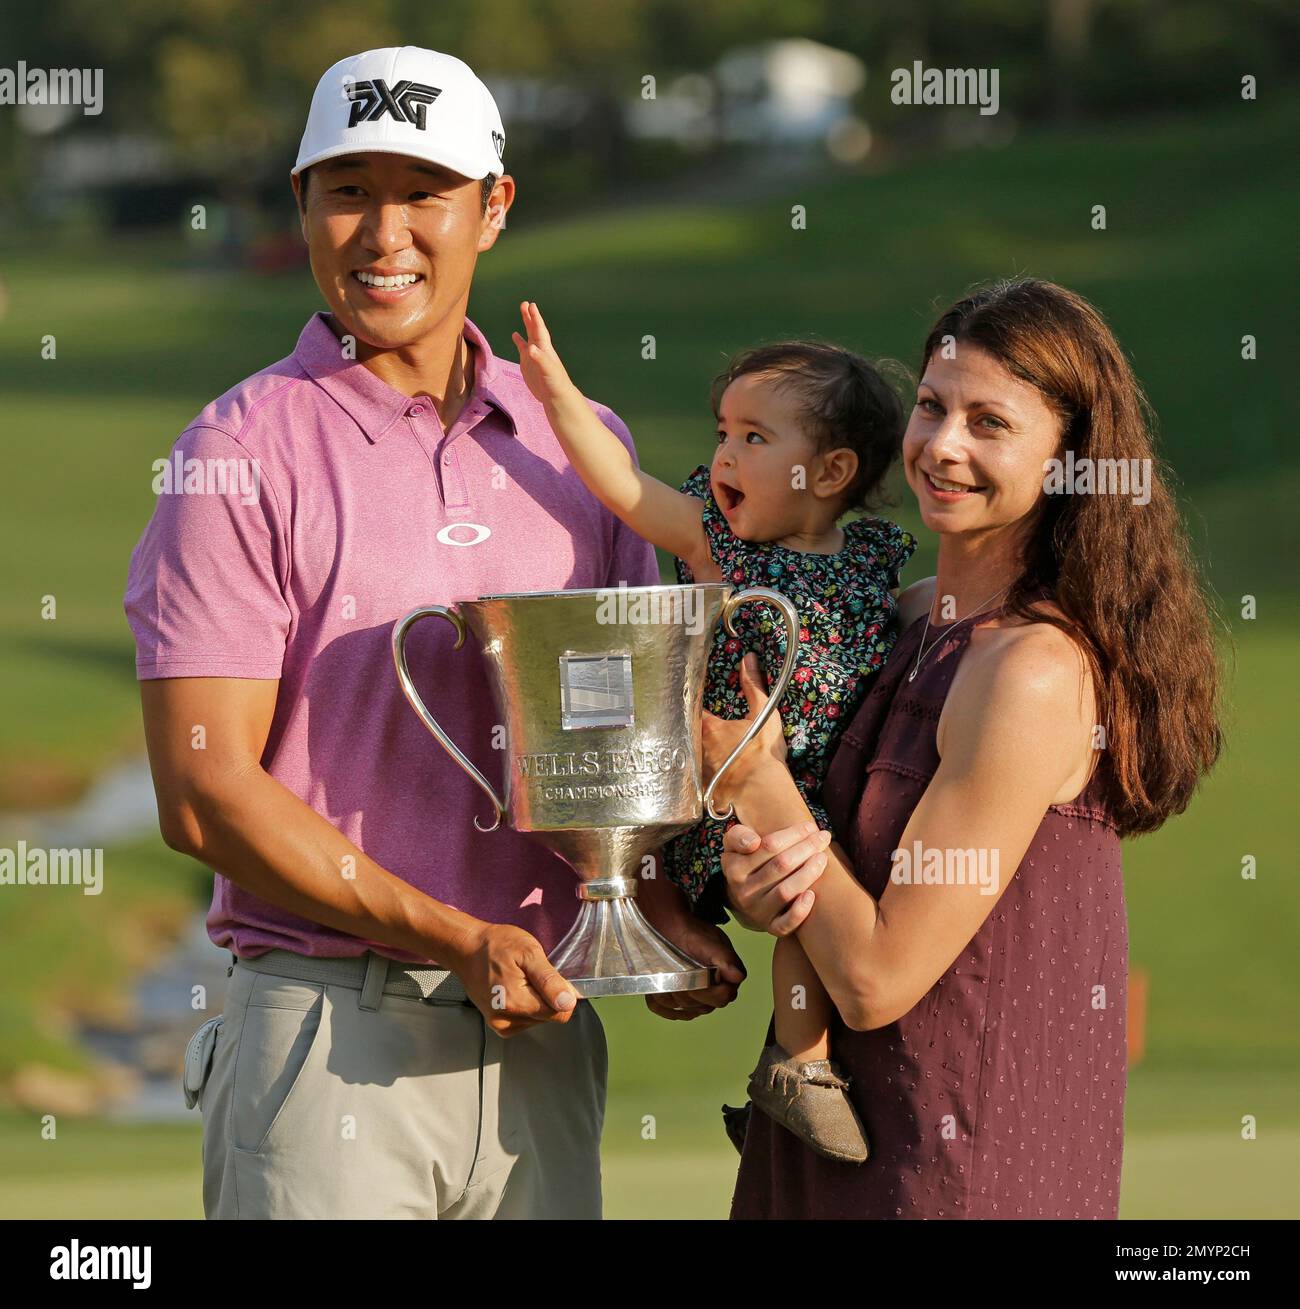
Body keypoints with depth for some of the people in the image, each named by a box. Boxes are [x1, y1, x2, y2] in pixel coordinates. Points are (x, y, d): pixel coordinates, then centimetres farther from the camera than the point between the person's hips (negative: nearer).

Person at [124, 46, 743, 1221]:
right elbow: (205, 793, -9)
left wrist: (668, 907, -1)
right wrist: (453, 939, -14)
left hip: (538, 1030, 4)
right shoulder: (243, 455, -3)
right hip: (329, 1034, -4)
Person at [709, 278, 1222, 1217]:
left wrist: (755, 774, -13)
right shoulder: (912, 622, 2)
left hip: (958, 1167, -8)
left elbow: (876, 979, -22)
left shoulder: (1036, 676, -23)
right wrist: (752, 884, -14)